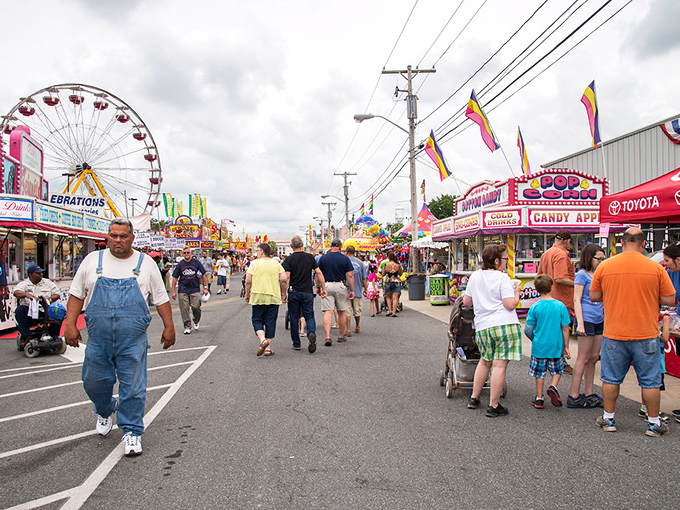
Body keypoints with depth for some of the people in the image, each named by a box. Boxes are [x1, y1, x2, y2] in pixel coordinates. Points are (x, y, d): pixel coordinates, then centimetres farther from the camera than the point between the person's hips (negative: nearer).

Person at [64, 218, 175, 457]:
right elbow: (77, 295, 9)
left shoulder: (145, 263, 5)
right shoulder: (92, 260, 7)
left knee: (133, 387, 1)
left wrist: (169, 327, 4)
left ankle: (131, 432, 17)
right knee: (94, 383, 13)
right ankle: (105, 411, 44)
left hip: (133, 341, -2)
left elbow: (161, 298, 8)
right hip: (98, 339, 2)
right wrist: (70, 324, 0)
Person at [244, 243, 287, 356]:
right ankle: (267, 348, 7)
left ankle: (262, 340, -16)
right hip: (274, 298, 2)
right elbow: (284, 280, -2)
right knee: (271, 322, 7)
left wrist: (247, 294, 6)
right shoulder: (276, 264, 6)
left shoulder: (254, 263, -2)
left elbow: (248, 281, -6)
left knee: (257, 320, 9)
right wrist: (283, 294, 9)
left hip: (257, 297, -2)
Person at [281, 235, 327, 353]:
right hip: (308, 292, 1)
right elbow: (318, 273, 0)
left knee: (294, 318, 9)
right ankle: (311, 333, -21)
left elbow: (286, 277, -14)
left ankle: (296, 343, 16)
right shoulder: (310, 257, 2)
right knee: (309, 316, 8)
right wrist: (322, 288, 6)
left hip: (293, 292, -1)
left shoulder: (289, 259, -5)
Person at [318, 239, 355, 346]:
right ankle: (341, 336, 25)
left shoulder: (323, 258, 2)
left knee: (327, 312, -4)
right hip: (340, 286, 0)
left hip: (327, 286, 0)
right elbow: (350, 275, -4)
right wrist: (352, 290, 0)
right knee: (341, 312, 13)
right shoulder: (345, 259, -1)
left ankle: (328, 337, -17)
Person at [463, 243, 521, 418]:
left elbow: (466, 302, 15)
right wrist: (517, 292, 5)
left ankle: (474, 398, 27)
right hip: (504, 325, -6)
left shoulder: (475, 276, 10)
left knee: (485, 361, 22)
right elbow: (510, 305, -12)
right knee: (500, 365, -2)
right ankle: (493, 406, 2)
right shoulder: (502, 278, -6)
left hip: (482, 326, 6)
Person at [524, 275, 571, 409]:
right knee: (557, 370, 19)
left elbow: (528, 330, -7)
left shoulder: (535, 307, -8)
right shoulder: (560, 306, -7)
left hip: (539, 347, 0)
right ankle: (553, 387, -5)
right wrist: (566, 347, 7)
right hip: (556, 347, 0)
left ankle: (539, 399, 15)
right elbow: (565, 329, -3)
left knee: (539, 373, 12)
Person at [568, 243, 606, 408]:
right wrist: (580, 323, -18)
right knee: (583, 358, -5)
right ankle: (574, 397, 1)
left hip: (599, 321, 7)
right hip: (587, 319, -7)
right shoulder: (582, 274, -7)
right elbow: (577, 300, -11)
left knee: (594, 357, 11)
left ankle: (589, 394, 20)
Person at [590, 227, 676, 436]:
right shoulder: (655, 268, -7)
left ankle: (608, 419, 21)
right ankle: (654, 423, 21)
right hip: (646, 335, -1)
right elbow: (670, 300, -2)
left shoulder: (604, 266, -4)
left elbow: (593, 296, 4)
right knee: (650, 380, 11)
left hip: (614, 334, 1)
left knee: (611, 378, 12)